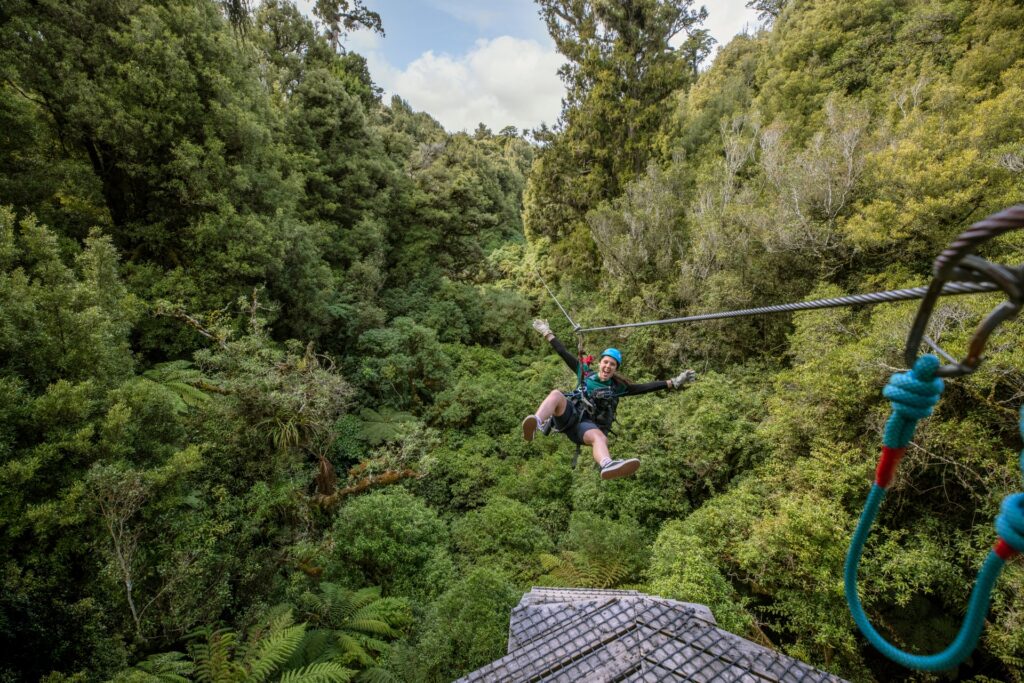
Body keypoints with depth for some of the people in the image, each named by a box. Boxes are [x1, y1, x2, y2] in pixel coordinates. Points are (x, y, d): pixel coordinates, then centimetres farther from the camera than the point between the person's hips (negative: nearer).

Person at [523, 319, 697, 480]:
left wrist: (673, 382, 1)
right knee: (556, 394, -32)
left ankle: (607, 465, -72)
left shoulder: (618, 387, 16)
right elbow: (564, 354, 21)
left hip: (587, 425, 0)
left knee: (600, 437, -38)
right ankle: (535, 424, -60)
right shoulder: (586, 374, 18)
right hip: (569, 415, 1)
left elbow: (646, 387, 9)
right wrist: (547, 333, 24)